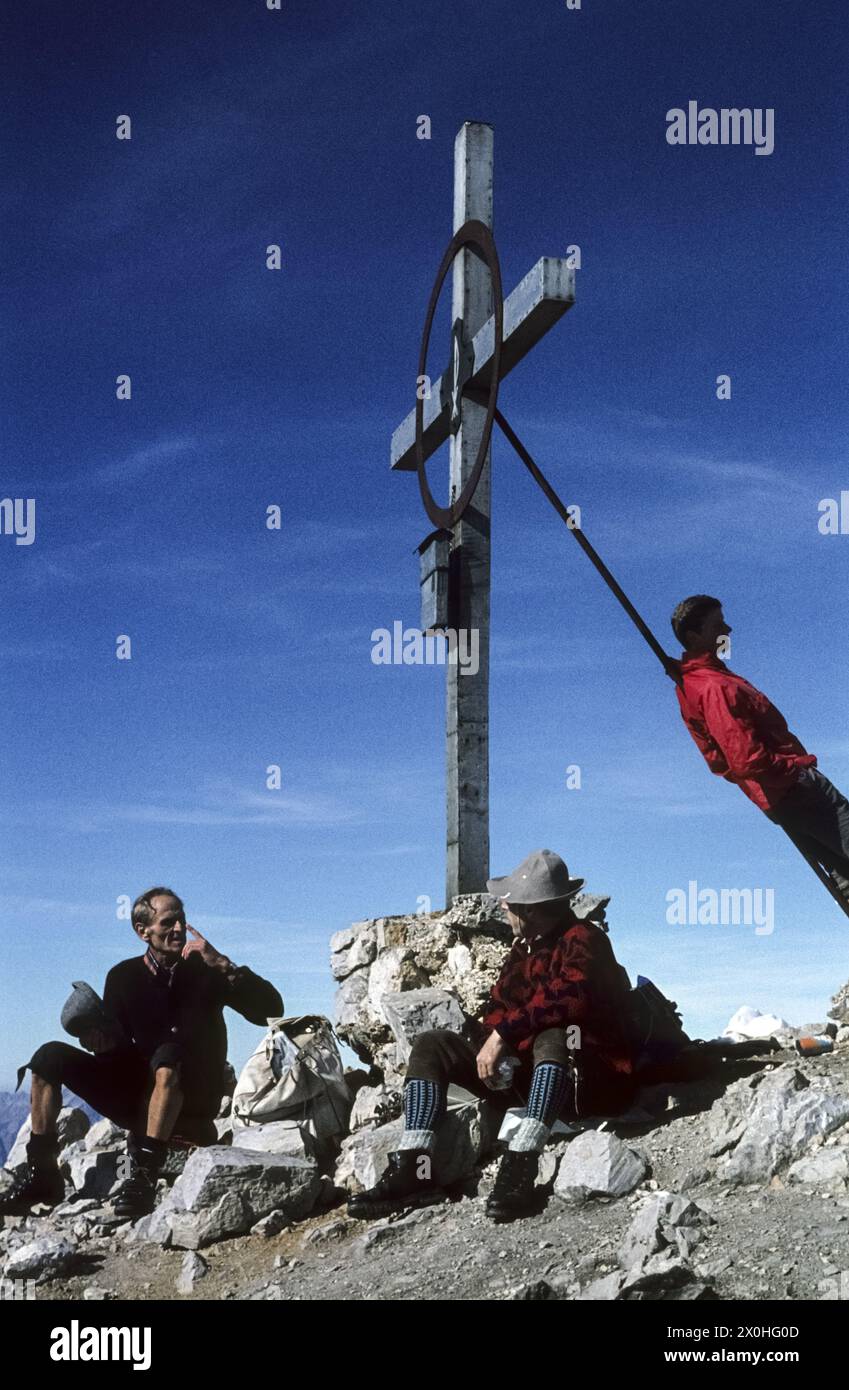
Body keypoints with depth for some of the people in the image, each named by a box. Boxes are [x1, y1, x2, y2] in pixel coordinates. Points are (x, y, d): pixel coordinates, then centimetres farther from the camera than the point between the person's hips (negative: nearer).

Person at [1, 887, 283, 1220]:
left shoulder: (206, 971, -2)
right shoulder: (124, 976, 5)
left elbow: (271, 1010, -13)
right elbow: (116, 1048, 7)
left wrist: (223, 965, -23)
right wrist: (98, 1038, -17)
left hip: (191, 1102, -3)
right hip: (139, 1099, 4)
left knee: (168, 1055, -37)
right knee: (51, 1056, -12)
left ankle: (144, 1175, -40)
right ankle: (40, 1174, -14)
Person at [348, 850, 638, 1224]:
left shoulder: (584, 939, -12)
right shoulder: (523, 949, 14)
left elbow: (570, 997, -31)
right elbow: (498, 1011, 12)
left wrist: (504, 1034, -29)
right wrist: (490, 1047, -11)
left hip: (590, 1080, -8)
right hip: (528, 1073, 8)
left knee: (553, 1037, -41)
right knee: (432, 1045, -2)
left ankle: (519, 1171, -44)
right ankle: (413, 1171, -16)